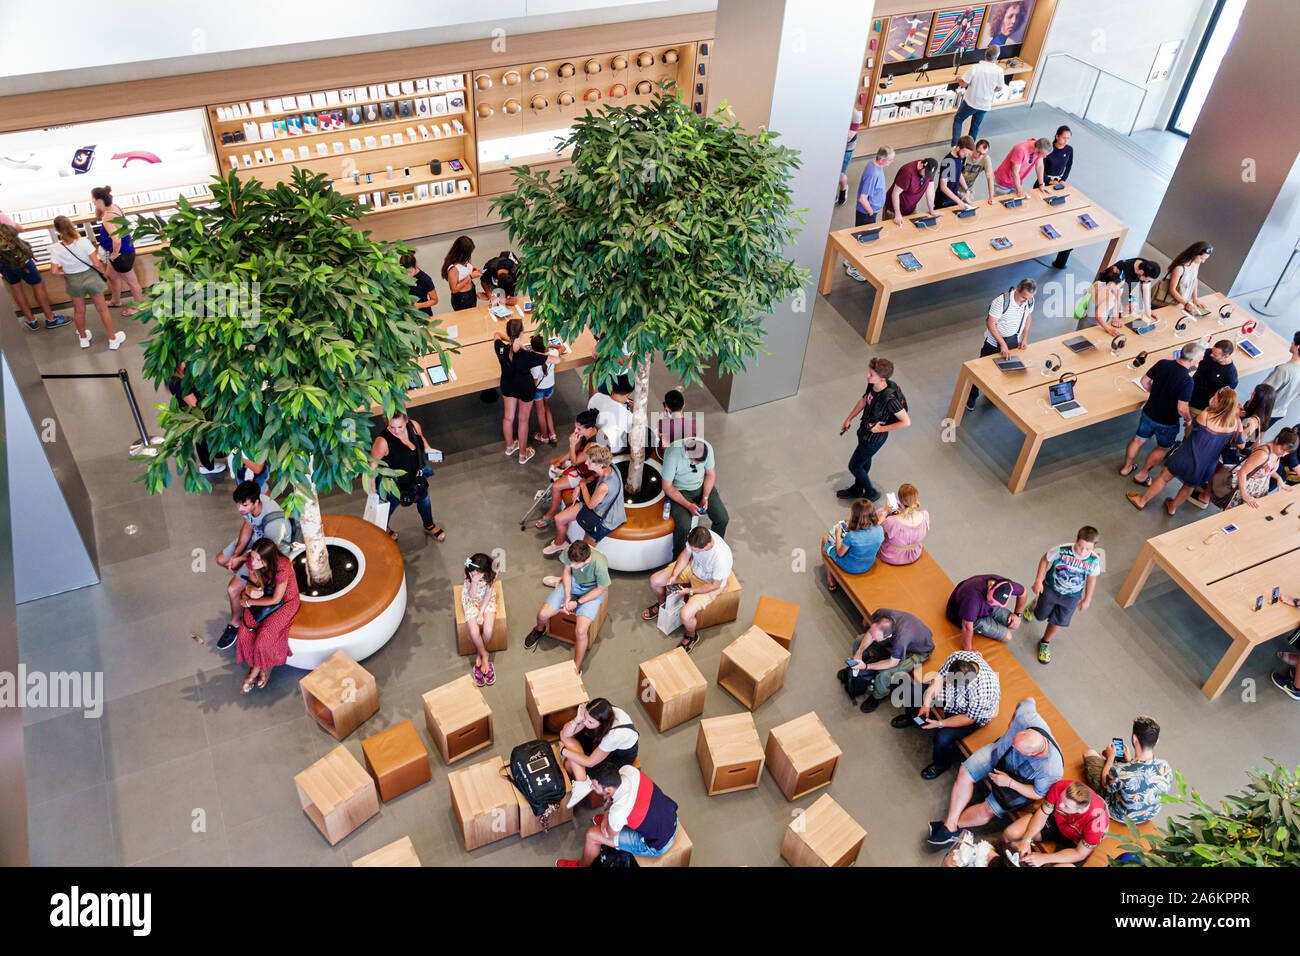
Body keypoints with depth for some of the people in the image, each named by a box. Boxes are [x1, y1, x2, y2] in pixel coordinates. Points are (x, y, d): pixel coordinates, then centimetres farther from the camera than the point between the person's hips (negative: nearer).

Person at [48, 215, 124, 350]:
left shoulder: (55, 249, -19)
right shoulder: (84, 242, -23)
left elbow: (54, 271, -16)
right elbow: (96, 263, -21)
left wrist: (63, 272, 5)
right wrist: (103, 272, -1)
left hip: (73, 282, 1)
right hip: (90, 277, -1)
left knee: (79, 311, 23)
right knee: (102, 309, 16)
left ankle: (83, 338, 43)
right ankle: (113, 339, 27)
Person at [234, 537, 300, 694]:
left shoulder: (282, 567, -35)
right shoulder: (252, 561, -19)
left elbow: (276, 599, -23)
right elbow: (253, 582, 0)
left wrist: (249, 602, -14)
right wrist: (250, 589, -25)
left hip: (284, 602, -5)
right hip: (263, 597, 5)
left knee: (263, 638, -17)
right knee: (245, 633, -13)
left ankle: (255, 670, 14)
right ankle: (262, 668, 11)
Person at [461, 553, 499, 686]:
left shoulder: (492, 573, -24)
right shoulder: (468, 574, -25)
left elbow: (488, 594, -13)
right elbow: (472, 595, -21)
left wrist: (481, 612, -18)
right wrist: (474, 582, -39)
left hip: (487, 600, 0)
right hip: (471, 600, 0)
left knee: (488, 631, -20)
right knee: (474, 631, -20)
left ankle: (479, 655, 8)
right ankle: (484, 655, 6)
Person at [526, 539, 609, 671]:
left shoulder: (599, 564, -39)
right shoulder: (569, 551, -29)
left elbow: (601, 589, -18)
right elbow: (567, 571, -5)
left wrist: (577, 602, -18)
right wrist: (567, 596, -13)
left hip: (593, 590, -4)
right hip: (572, 583, 4)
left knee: (580, 631, -22)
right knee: (542, 615, -4)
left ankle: (576, 668, 1)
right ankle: (539, 630, 35)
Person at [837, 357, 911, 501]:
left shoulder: (889, 399, -38)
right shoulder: (872, 384, -15)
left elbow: (906, 421, -28)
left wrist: (881, 429, -22)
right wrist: (849, 419, 15)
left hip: (874, 438, -7)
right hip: (864, 430, 7)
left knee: (854, 466, 9)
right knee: (864, 461, 29)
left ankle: (871, 493, 33)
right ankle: (857, 489, 52)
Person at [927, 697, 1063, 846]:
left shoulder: (1052, 771, -39)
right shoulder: (1027, 717, -37)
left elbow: (1038, 794, -17)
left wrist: (1009, 782, -22)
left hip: (1020, 782, -4)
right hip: (1001, 753, 4)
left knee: (989, 810, -14)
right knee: (965, 772, -13)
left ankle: (951, 824, 8)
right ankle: (950, 824, -7)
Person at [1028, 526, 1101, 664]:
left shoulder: (1094, 560, -25)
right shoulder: (1061, 551, -33)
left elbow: (1091, 578, -5)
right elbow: (1045, 560, -12)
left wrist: (1087, 599, 5)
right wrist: (1038, 580, -14)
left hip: (1071, 597, 1)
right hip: (1051, 589, -1)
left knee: (1058, 622, 16)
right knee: (1040, 616, 22)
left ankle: (1045, 642, 45)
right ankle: (1036, 605, 59)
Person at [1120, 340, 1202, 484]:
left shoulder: (1162, 363, -15)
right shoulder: (1186, 380, -32)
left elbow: (1144, 382, -2)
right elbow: (1182, 409, -29)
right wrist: (1189, 419, -8)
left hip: (1149, 412, 5)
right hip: (1167, 422, -5)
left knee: (1138, 440, 26)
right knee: (1163, 448, 23)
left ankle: (1126, 467, 44)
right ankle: (1142, 474, 34)